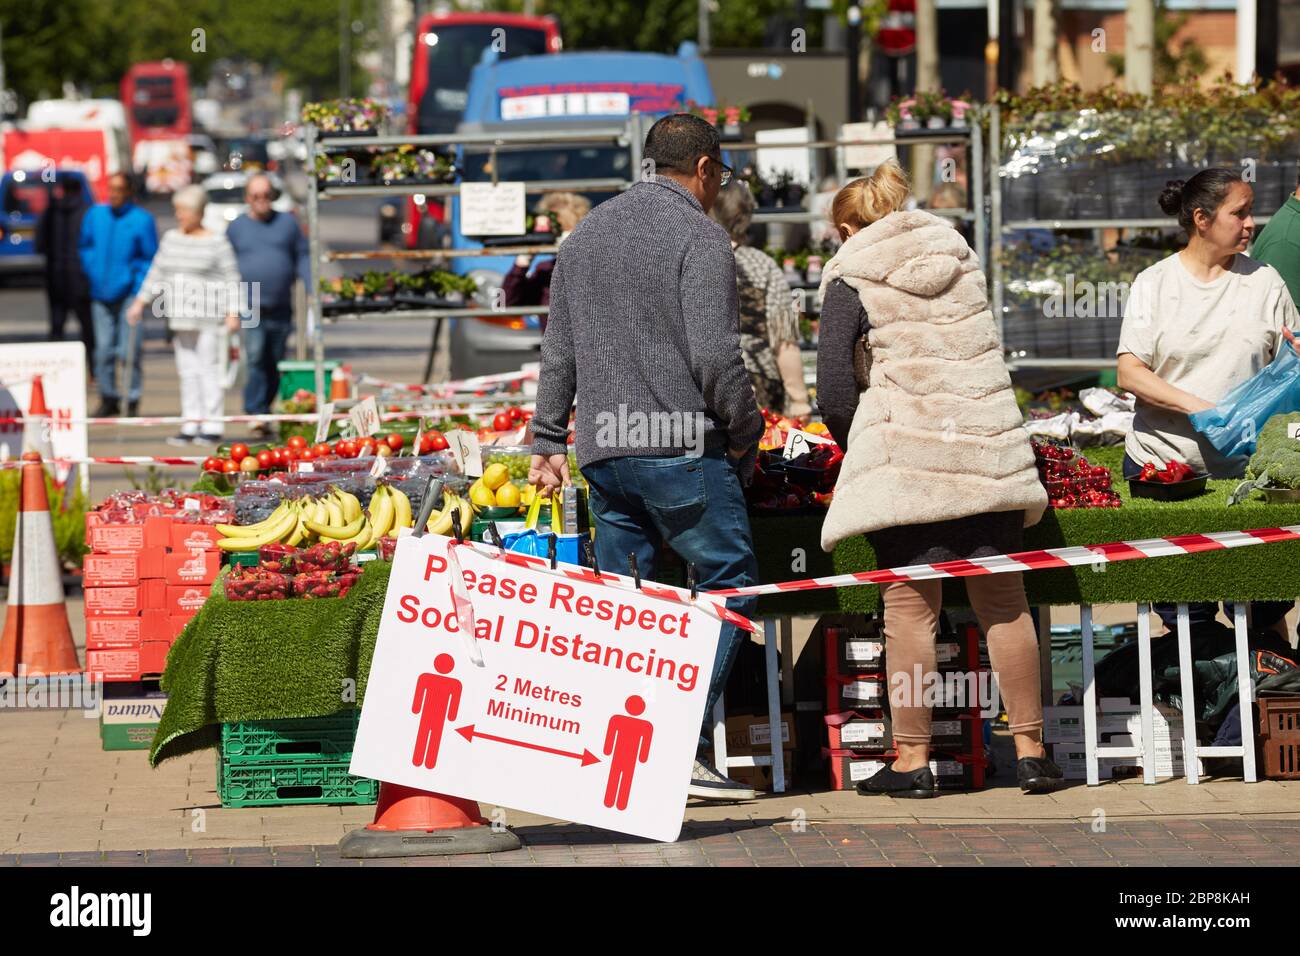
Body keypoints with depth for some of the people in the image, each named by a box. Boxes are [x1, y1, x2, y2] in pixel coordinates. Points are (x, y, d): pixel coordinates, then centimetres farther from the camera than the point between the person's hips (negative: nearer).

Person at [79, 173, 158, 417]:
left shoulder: (142, 220, -5)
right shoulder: (95, 215, 8)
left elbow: (150, 259, -2)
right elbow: (85, 248, 20)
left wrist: (140, 290, -11)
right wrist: (91, 276, 7)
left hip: (129, 293, -4)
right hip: (100, 294, 4)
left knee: (130, 352, -8)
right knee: (103, 350, 5)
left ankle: (133, 400, 2)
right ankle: (108, 398, 16)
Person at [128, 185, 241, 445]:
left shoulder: (217, 243, -4)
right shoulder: (171, 239, 12)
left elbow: (232, 279, -5)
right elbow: (157, 272, 17)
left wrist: (233, 312, -12)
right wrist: (140, 302, 12)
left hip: (208, 316, -6)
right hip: (181, 316, 6)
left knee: (209, 368, -5)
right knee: (187, 370, 6)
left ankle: (213, 426, -1)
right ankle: (192, 424, 10)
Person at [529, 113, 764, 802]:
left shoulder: (586, 234, 17)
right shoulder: (697, 234, -7)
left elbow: (558, 351, 19)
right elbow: (715, 354, -13)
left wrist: (547, 440, 23)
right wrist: (744, 432, 0)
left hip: (602, 452, 7)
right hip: (681, 447, -7)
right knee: (728, 584, -1)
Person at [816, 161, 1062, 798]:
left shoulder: (851, 284, -3)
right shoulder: (960, 260, 13)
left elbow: (835, 395, -8)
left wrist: (856, 449, 11)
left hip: (906, 455, -4)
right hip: (989, 450, 4)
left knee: (911, 606, 0)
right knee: (1003, 602, 8)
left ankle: (912, 760, 2)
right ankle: (1031, 750, 10)